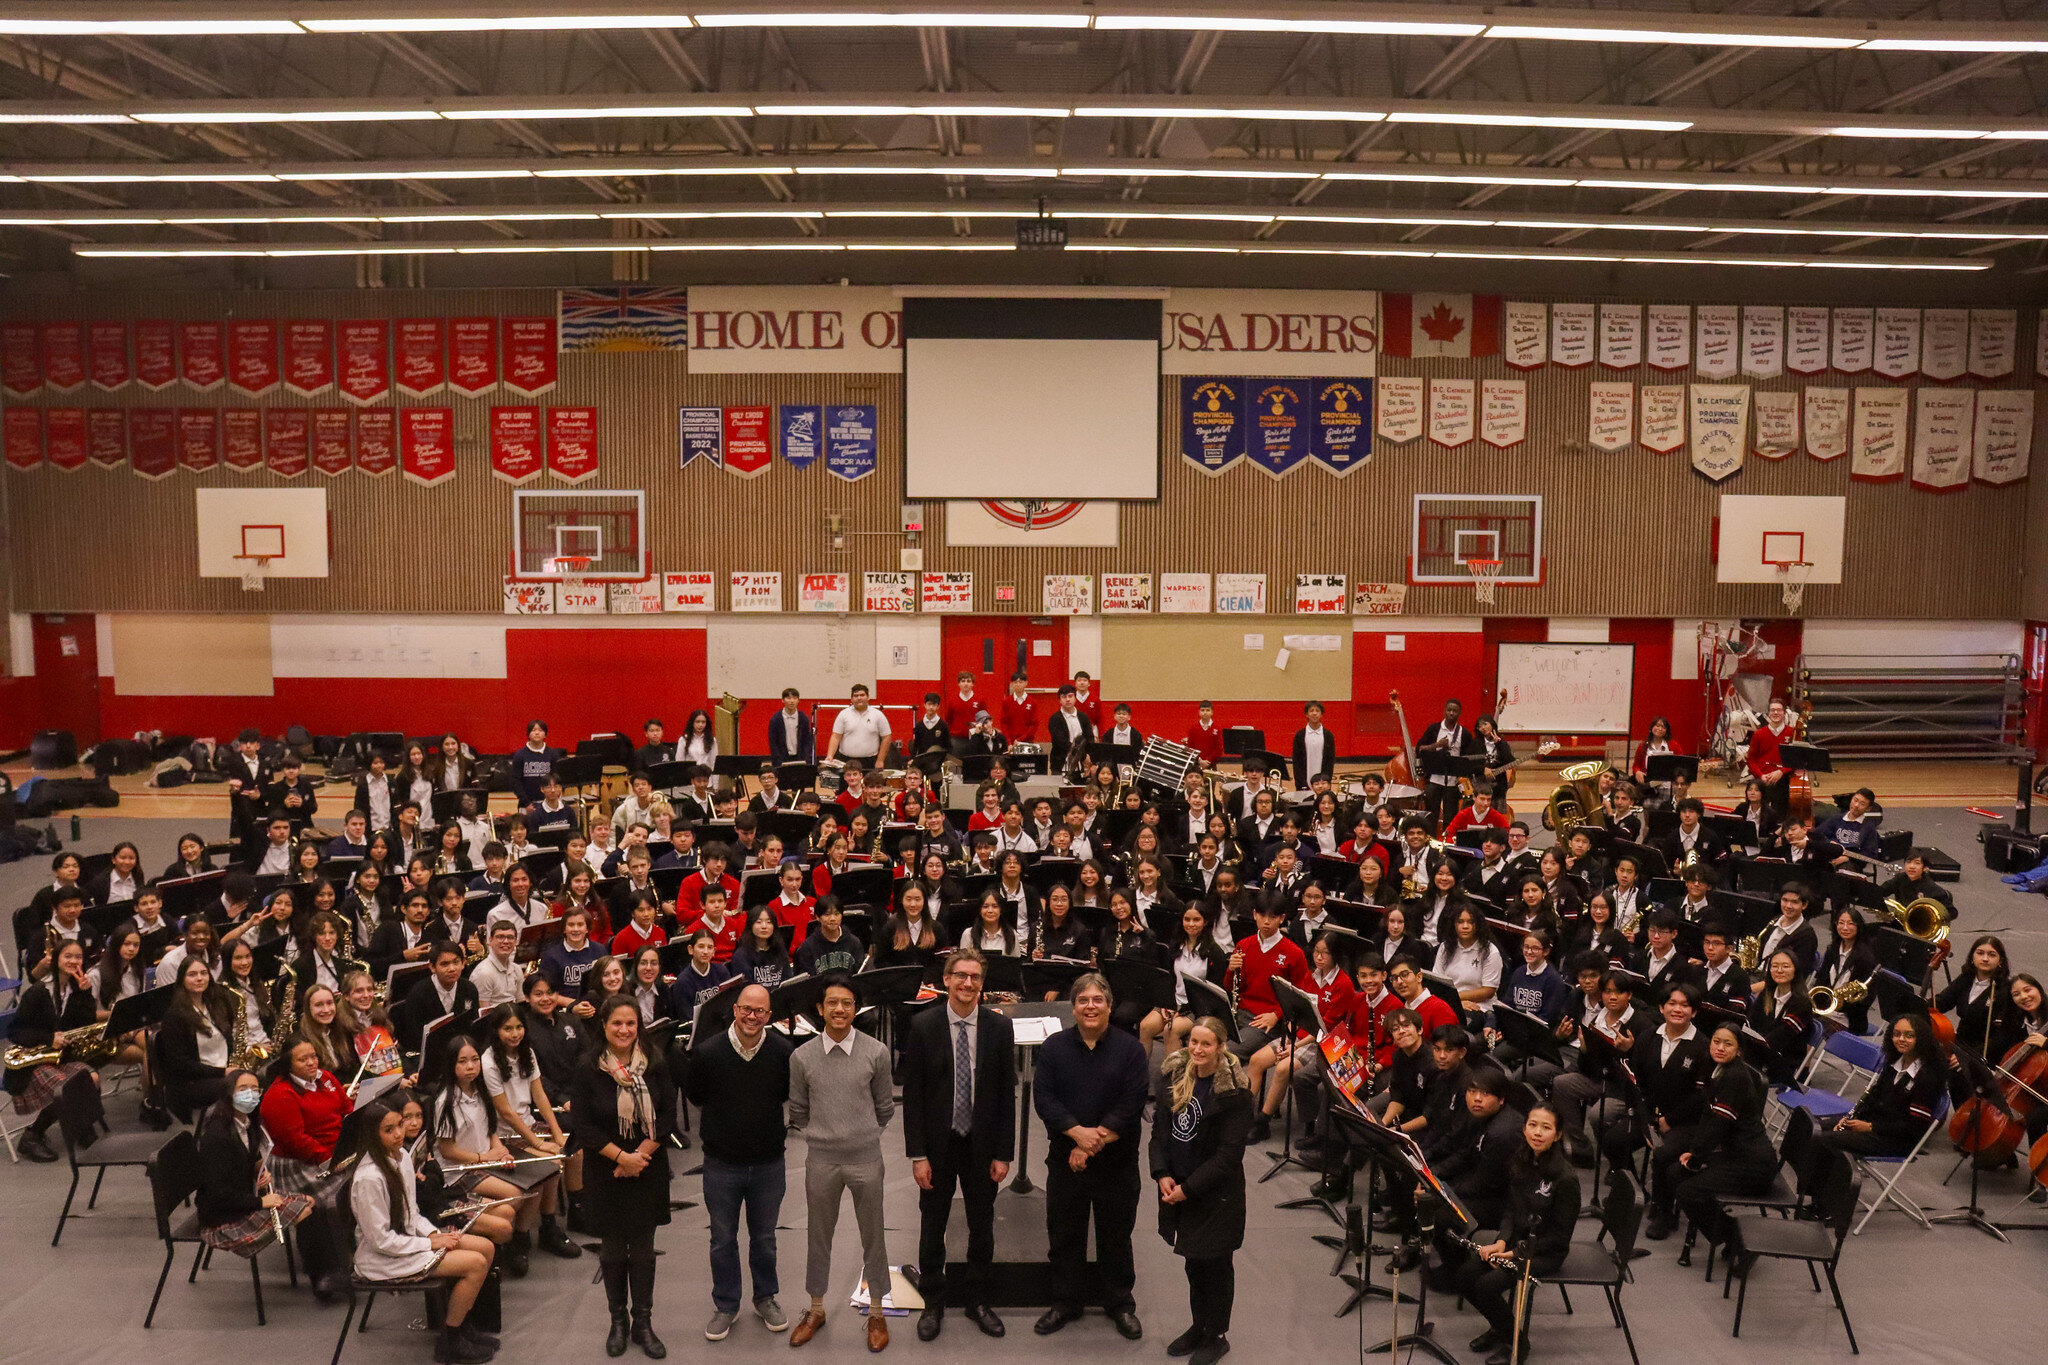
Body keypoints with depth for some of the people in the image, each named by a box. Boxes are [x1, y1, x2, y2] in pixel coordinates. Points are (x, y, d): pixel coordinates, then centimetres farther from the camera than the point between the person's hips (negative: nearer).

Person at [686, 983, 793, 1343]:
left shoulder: (782, 1051, -14)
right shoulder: (708, 1052, -15)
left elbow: (792, 1095, 5)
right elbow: (696, 1098, 2)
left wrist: (784, 1128, 0)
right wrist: (725, 1122, 4)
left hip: (768, 1164, 0)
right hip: (721, 1163, 0)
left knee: (764, 1237, 18)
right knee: (723, 1240, 14)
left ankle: (765, 1297, 39)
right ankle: (725, 1306, 33)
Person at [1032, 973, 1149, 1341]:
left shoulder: (1130, 1049, -5)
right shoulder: (1054, 1047, 0)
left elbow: (1131, 1106, -11)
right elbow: (1043, 1098, -6)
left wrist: (1094, 1142, -17)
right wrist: (1077, 1131, -20)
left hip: (1117, 1161, -1)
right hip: (1064, 1158, 2)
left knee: (1115, 1234, 10)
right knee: (1064, 1234, 10)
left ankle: (1120, 1303, 28)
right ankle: (1066, 1302, 27)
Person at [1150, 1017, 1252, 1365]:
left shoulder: (1233, 1092, -18)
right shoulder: (1172, 1076, 0)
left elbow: (1229, 1153, -18)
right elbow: (1159, 1128, 6)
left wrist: (1189, 1188, -17)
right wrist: (1162, 1174, -7)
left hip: (1215, 1192, -5)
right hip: (1177, 1185, 5)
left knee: (1214, 1263, 10)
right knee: (1192, 1260, 19)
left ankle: (1216, 1336, 27)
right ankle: (1199, 1326, 37)